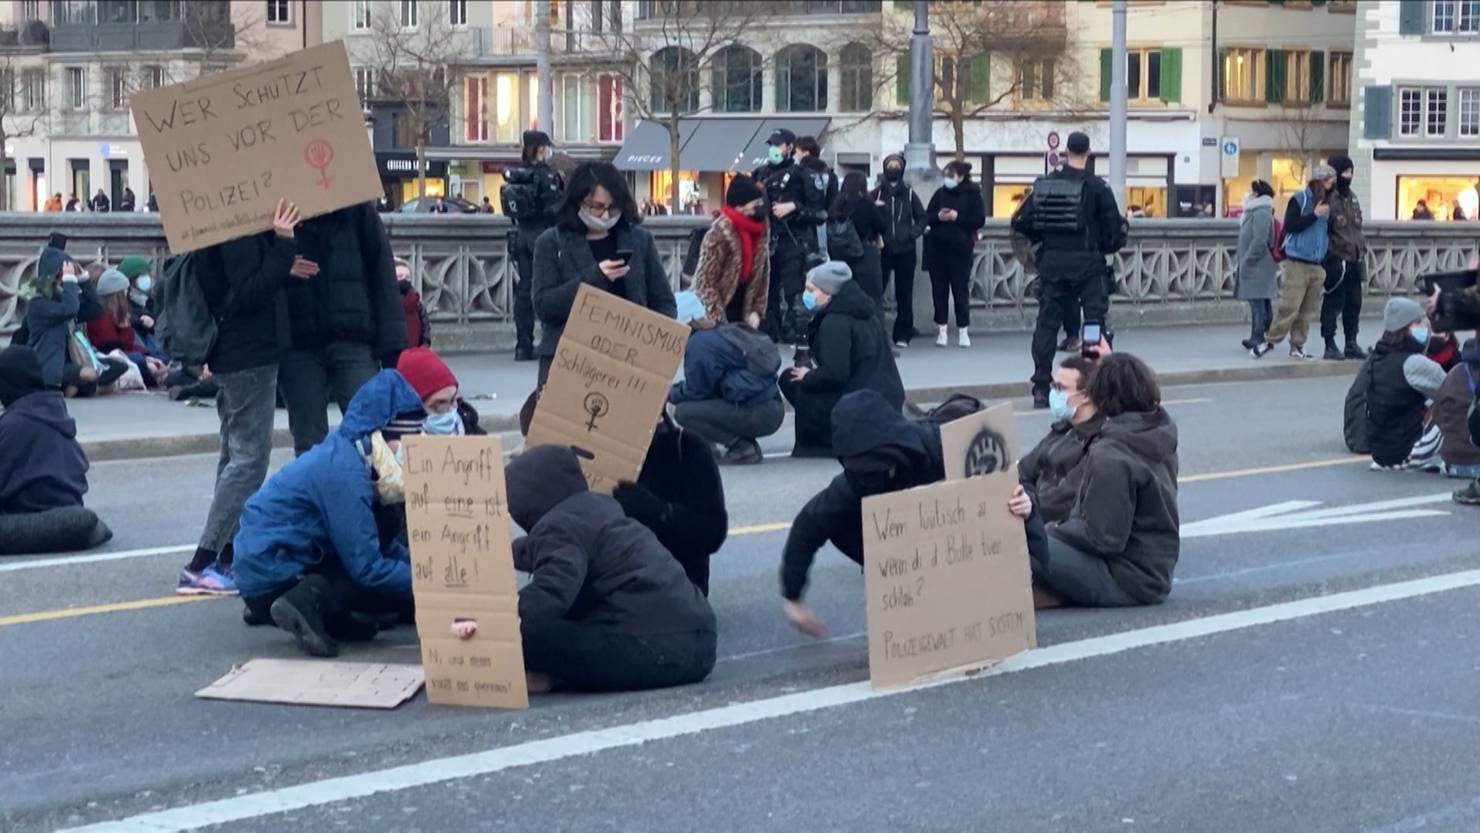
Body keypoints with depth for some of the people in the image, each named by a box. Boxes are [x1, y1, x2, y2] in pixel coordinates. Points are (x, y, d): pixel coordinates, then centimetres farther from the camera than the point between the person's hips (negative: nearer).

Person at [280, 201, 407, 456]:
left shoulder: (355, 207, 4)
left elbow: (381, 272, 2)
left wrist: (392, 345, -5)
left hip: (353, 341, -1)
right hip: (297, 345, 1)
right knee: (309, 448, 4)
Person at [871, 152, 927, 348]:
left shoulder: (909, 194, 8)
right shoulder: (876, 194, 3)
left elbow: (922, 218, 13)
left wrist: (912, 234, -3)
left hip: (905, 250, 1)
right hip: (882, 250, -1)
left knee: (904, 295, 3)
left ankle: (902, 335, 9)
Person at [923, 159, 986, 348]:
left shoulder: (972, 195, -1)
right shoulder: (940, 193, 7)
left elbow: (980, 220, -6)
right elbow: (927, 217, 8)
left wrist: (957, 217, -15)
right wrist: (938, 217, -13)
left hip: (960, 248, -3)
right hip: (937, 248, 3)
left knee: (961, 289, -1)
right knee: (939, 290, 4)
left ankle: (963, 331, 6)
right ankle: (942, 330, 11)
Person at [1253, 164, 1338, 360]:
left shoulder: (1327, 202, 11)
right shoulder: (1299, 200, -6)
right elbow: (1290, 226, -14)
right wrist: (1315, 215, -18)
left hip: (1317, 265, 6)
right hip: (1296, 262, -6)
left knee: (1308, 309, 5)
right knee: (1289, 307, -9)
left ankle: (1297, 345, 14)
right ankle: (1270, 341, 1)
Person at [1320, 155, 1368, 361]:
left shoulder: (1352, 197, 17)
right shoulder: (1328, 199, -11)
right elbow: (1321, 230, -16)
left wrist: (1362, 247, 16)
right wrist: (1327, 252, -20)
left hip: (1354, 259, 9)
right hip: (1336, 260, -9)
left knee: (1354, 304, 11)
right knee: (1333, 304, -4)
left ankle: (1351, 343, 18)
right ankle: (1330, 346, -1)